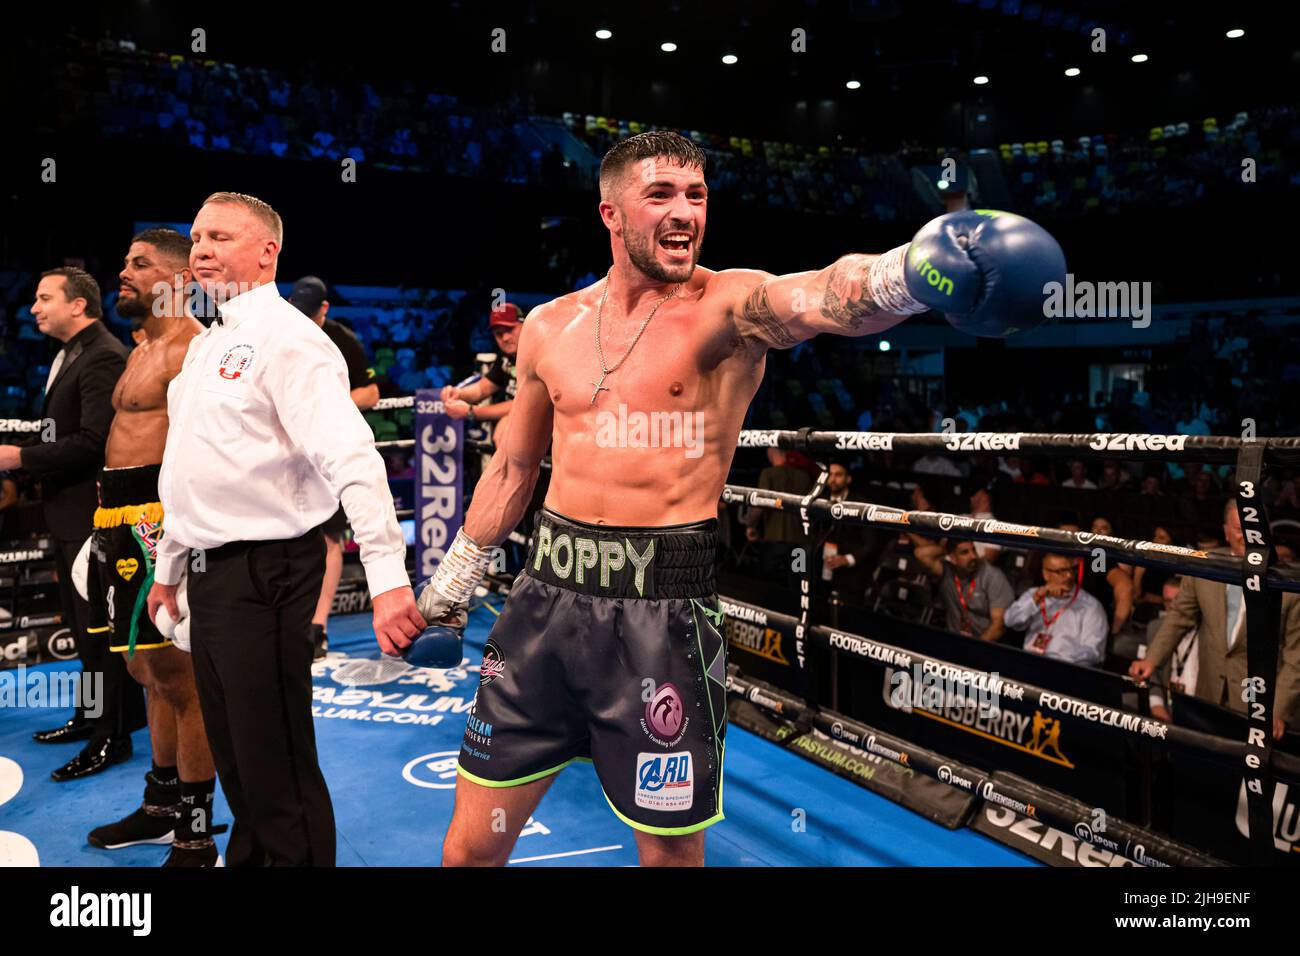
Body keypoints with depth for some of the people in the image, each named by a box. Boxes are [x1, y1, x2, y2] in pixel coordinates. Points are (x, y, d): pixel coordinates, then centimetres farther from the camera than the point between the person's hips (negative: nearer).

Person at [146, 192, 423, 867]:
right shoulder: (207, 343, 16)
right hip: (209, 570, 9)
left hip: (263, 570, -9)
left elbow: (350, 459, -25)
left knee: (276, 765, 1)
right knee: (233, 755, 20)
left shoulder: (287, 336, -13)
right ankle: (247, 855, 37)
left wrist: (388, 577, -35)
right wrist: (168, 569, 26)